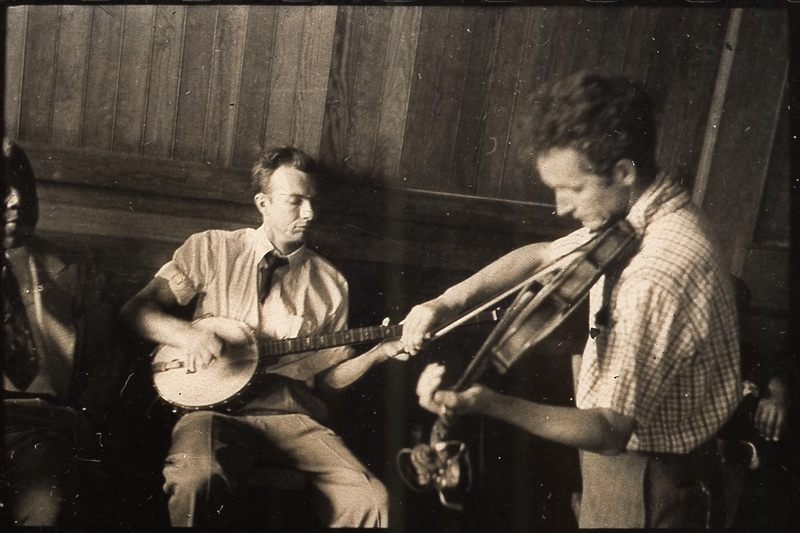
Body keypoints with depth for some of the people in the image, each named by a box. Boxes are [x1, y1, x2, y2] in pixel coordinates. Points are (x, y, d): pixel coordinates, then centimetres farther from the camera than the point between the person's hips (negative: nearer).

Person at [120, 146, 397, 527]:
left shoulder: (330, 284, 15)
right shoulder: (212, 249, 9)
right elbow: (136, 310, 6)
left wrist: (380, 351, 0)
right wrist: (190, 335, -13)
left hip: (293, 413, 2)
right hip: (217, 405, -1)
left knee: (369, 500, -24)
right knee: (195, 477, -37)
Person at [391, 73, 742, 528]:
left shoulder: (656, 279, -34)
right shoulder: (645, 212, -3)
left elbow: (610, 431, -32)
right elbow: (543, 255, 9)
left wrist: (490, 404, -41)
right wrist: (447, 303, -4)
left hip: (649, 488, -8)